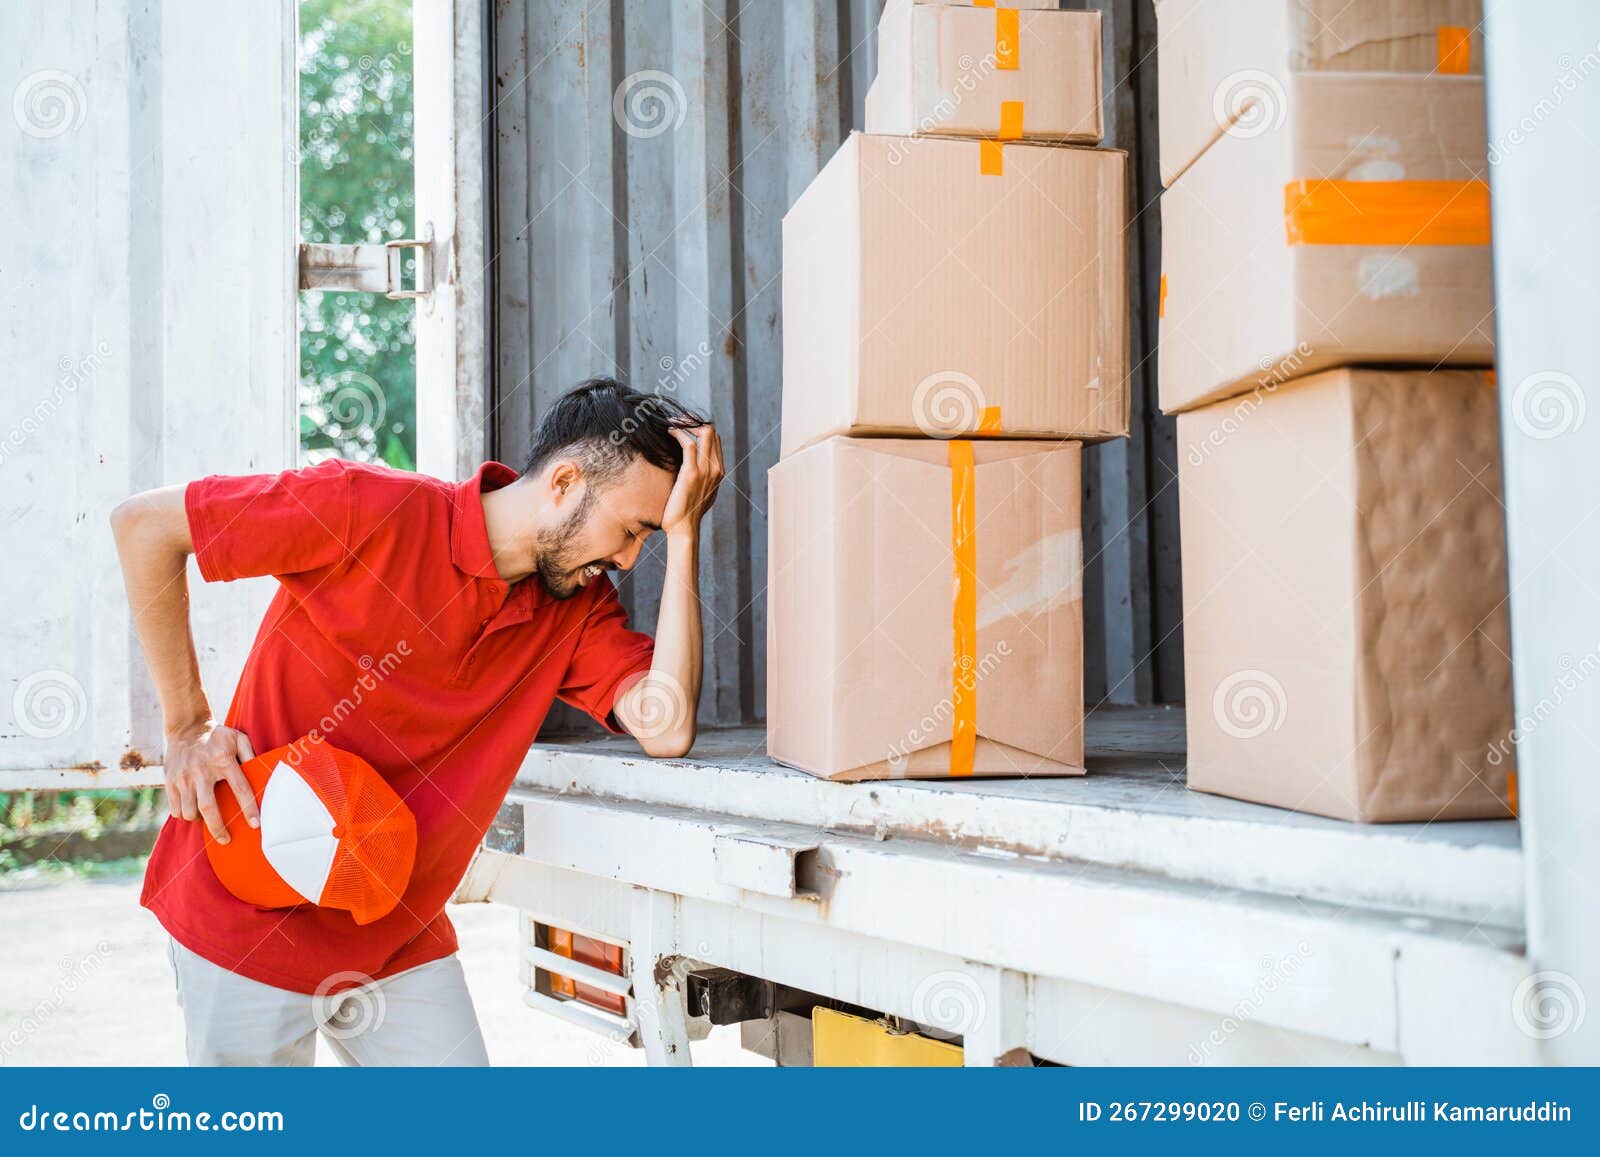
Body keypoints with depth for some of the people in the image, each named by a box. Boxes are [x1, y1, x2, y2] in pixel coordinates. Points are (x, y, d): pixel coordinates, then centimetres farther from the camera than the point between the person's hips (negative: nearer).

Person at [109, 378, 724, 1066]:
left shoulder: (580, 608, -2)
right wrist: (187, 728, -13)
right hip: (250, 922, -5)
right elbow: (144, 523, -12)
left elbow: (667, 727, -19)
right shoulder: (371, 509, -18)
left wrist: (683, 532, -17)